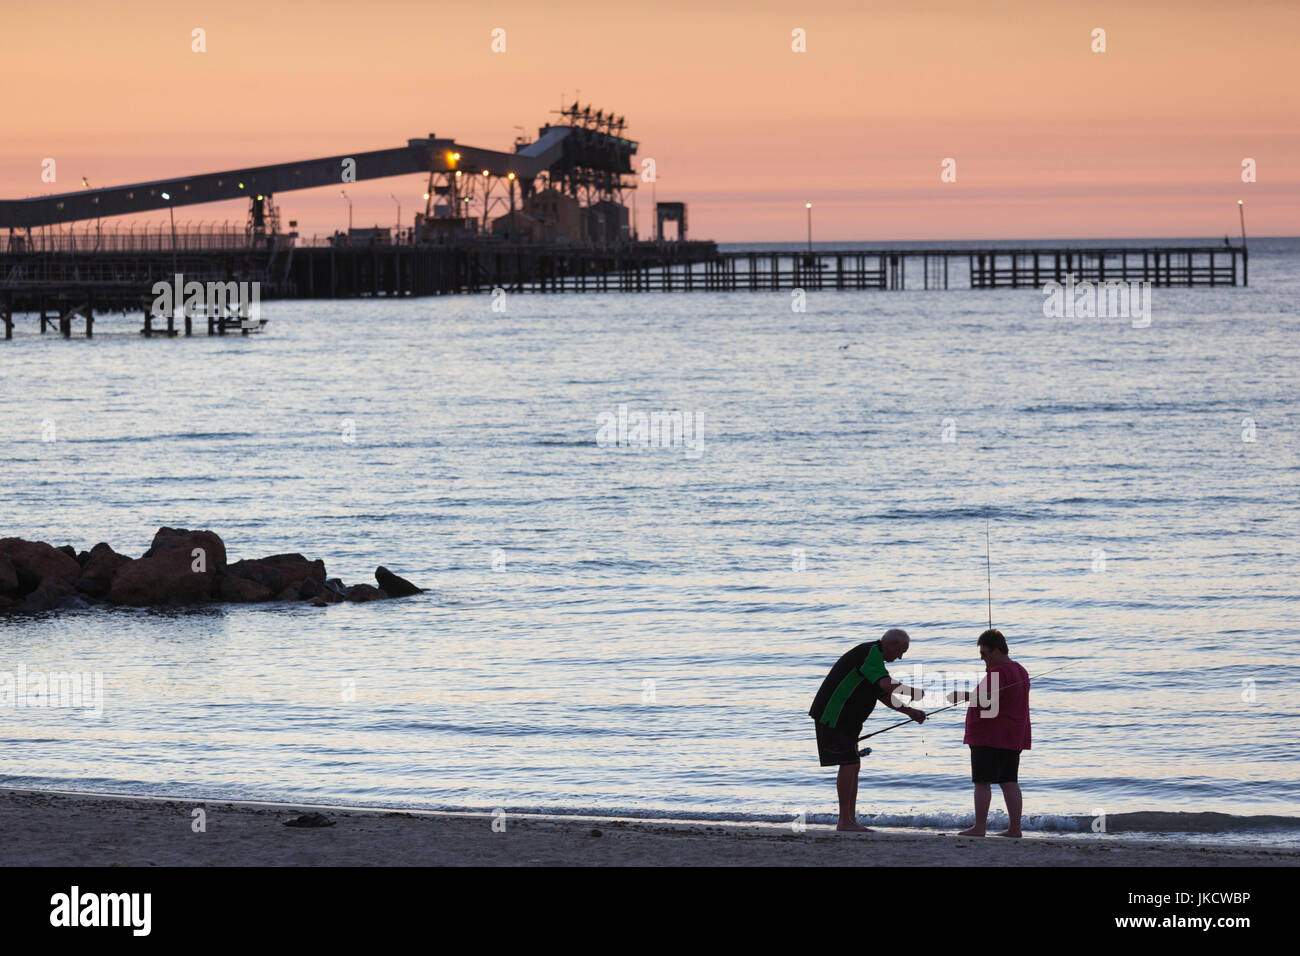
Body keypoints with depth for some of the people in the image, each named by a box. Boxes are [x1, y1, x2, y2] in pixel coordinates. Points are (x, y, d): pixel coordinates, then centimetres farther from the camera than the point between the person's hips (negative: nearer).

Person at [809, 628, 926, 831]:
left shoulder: (874, 657, 19)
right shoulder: (870, 654, -15)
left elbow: (885, 696, 26)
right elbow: (888, 685, -28)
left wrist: (910, 712, 17)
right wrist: (914, 692, -14)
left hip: (845, 721, 11)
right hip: (834, 717, -11)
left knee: (853, 766, 9)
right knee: (849, 765, -11)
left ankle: (851, 819, 10)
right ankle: (844, 821, -10)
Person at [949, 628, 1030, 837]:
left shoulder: (998, 672, -16)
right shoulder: (1020, 671, 15)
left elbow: (986, 699, -30)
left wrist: (962, 696, -25)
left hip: (989, 738, -9)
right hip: (1012, 739, 9)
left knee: (982, 782, -6)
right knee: (1009, 782, 8)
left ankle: (979, 827, -8)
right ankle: (1015, 827, 4)